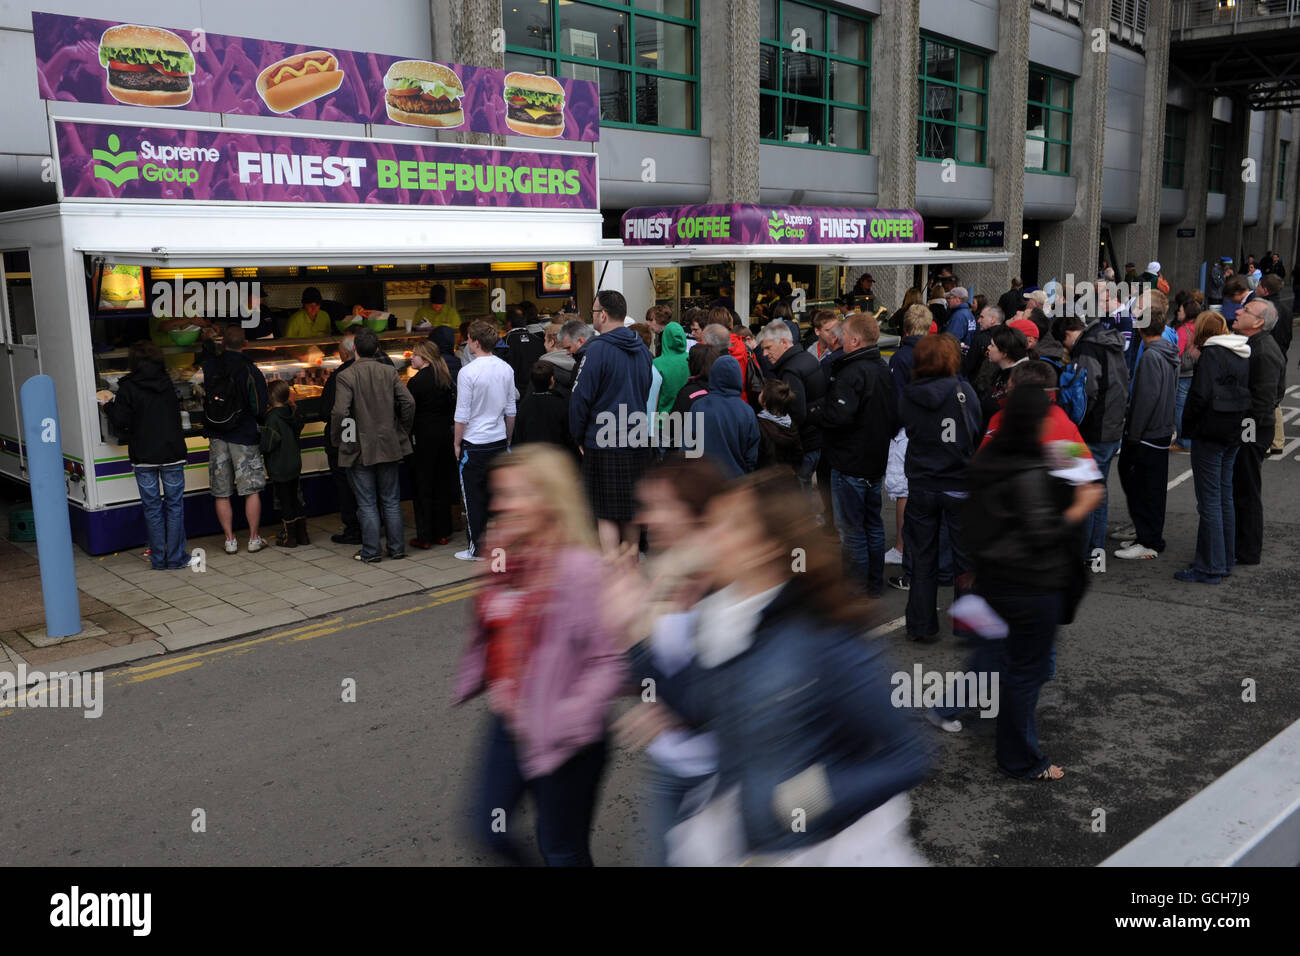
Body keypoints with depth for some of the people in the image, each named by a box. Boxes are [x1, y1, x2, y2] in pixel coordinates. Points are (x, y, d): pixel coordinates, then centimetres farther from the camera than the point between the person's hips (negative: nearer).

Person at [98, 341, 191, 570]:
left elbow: (121, 421, -11)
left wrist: (109, 405, 8)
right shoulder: (167, 383, 3)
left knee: (152, 508, 7)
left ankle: (159, 559, 10)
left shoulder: (128, 387, -7)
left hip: (143, 456, -1)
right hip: (172, 453, 2)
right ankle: (176, 558, 7)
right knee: (174, 504, 6)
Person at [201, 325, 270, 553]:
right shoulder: (251, 371, -11)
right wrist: (260, 424, 11)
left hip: (217, 438, 3)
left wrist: (207, 337, 40)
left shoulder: (210, 365, -2)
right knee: (252, 490, 5)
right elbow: (260, 409, -9)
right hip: (244, 437, -3)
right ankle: (254, 539, 8)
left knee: (221, 493, 9)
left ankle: (230, 540, 12)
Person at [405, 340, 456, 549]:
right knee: (442, 484, 13)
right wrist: (447, 427, 16)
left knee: (422, 487, 2)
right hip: (444, 435, 6)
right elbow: (452, 407, 8)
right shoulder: (446, 378, 4)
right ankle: (442, 533, 19)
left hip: (422, 438, -6)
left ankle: (424, 537, 4)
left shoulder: (416, 382, -14)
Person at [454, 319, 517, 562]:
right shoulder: (506, 369, 2)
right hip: (499, 441, 6)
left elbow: (462, 415, -13)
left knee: (473, 496, 4)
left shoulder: (468, 372, -16)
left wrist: (457, 442, 0)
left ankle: (478, 548, 9)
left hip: (475, 444, -5)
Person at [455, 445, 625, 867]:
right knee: (487, 826, 19)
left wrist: (564, 722, -24)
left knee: (562, 848, 12)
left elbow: (611, 660, -24)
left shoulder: (581, 569, -24)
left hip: (564, 742, -7)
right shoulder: (504, 558, 0)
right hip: (507, 724, 7)